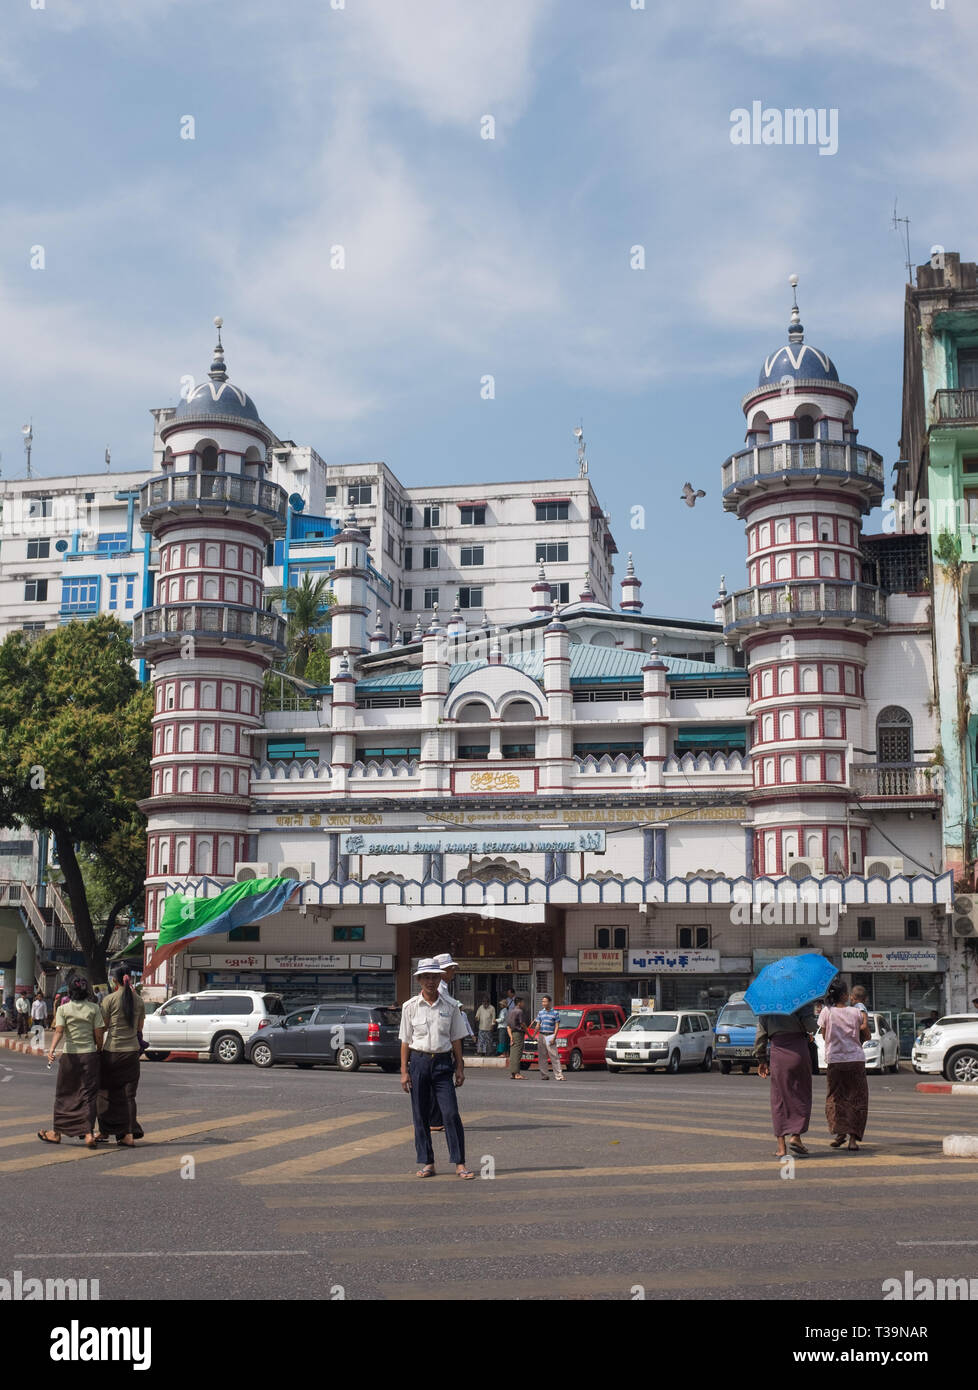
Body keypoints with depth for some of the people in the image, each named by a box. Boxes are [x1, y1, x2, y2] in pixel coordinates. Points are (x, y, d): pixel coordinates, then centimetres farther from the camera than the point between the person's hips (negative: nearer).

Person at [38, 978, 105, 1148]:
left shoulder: (63, 1009, 0)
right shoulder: (94, 1008, 1)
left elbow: (59, 1031, -14)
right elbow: (99, 1035, -1)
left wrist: (52, 1049, -22)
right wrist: (99, 1052, 12)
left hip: (69, 1055, 0)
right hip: (89, 1054, 0)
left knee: (64, 1095, 12)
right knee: (88, 1095, 3)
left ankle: (57, 1132, 22)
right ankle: (88, 1133, -6)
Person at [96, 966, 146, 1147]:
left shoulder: (109, 999, -8)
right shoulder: (138, 1001, 4)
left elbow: (103, 1027, -6)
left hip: (112, 1050, -3)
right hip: (132, 1051, 3)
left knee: (106, 1091, 12)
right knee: (128, 1094, 6)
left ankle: (104, 1131, 19)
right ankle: (129, 1134, -1)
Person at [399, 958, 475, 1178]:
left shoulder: (449, 1007, 4)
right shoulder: (410, 1007, 2)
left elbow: (456, 1039, 9)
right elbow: (405, 1041, 4)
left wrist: (459, 1068, 5)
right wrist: (404, 1071, 0)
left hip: (443, 1062, 0)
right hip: (419, 1061, 0)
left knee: (451, 1113, -7)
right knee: (421, 1115, 4)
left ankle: (459, 1164, -4)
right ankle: (426, 1163, 14)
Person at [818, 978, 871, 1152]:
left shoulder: (826, 1012, -2)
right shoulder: (857, 1012, -1)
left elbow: (825, 1036, 5)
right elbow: (866, 1037, 5)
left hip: (834, 1059, 0)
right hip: (856, 1059, 0)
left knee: (835, 1098, 11)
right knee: (857, 1098, 7)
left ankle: (840, 1132, -4)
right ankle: (853, 1137, -1)